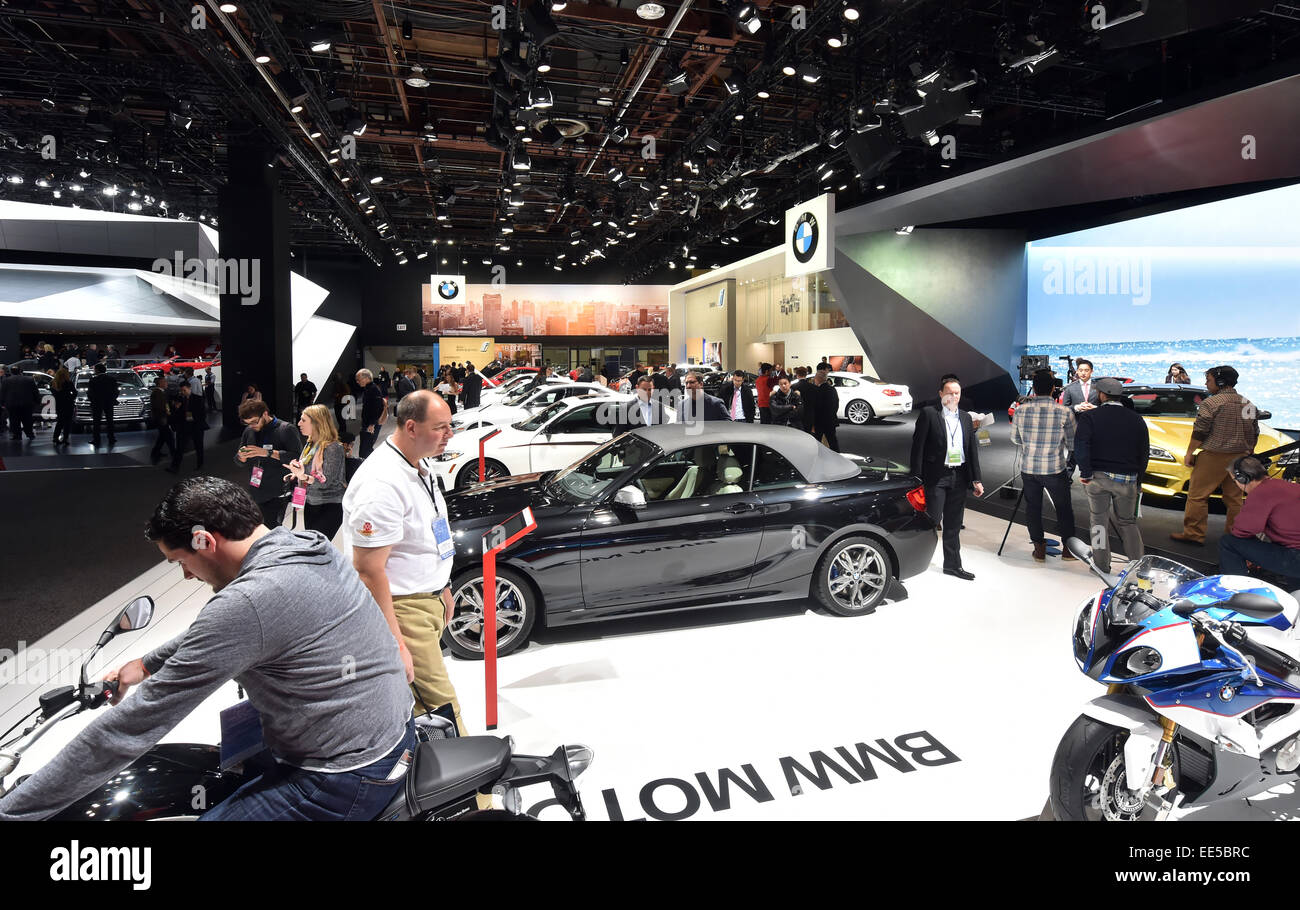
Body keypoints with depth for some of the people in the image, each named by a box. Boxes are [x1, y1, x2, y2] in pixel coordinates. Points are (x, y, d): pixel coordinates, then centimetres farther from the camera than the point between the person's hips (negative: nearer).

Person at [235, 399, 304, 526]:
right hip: (254, 494, 7)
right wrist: (241, 456, -4)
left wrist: (268, 453, -23)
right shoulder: (249, 431, 12)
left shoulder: (286, 429, -8)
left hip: (276, 496, -6)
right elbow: (239, 461, 21)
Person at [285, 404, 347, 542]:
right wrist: (297, 475, 3)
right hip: (310, 504, 8)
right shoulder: (310, 444, 10)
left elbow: (327, 481, -21)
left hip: (329, 506, -8)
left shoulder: (333, 448, -16)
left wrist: (304, 477, -35)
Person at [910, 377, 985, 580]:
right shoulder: (928, 414, -3)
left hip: (959, 477, 5)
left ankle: (952, 565, 22)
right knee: (932, 521, -6)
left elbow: (972, 449, 15)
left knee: (953, 525, 13)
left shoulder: (966, 418, 14)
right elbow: (917, 446, -8)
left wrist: (976, 479, 10)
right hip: (936, 477, -5)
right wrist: (917, 478, -13)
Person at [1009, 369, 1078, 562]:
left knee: (1033, 509, 13)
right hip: (1055, 469, -1)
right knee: (1064, 509, 15)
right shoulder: (1065, 412, -13)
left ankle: (1039, 548, 19)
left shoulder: (1021, 410, -7)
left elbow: (1015, 440, 5)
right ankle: (1068, 548, 25)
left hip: (1028, 469, 2)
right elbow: (1073, 445, -6)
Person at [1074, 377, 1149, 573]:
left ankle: (1102, 566, 11)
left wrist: (1085, 473, -11)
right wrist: (1138, 480, 17)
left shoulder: (1089, 417, -5)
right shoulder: (1136, 419, 7)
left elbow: (1081, 447, -16)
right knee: (1127, 522, 16)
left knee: (1098, 521, 8)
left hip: (1098, 476, -3)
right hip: (1127, 479, 3)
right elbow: (1144, 453, 10)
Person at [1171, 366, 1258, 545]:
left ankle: (1193, 533, -4)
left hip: (1213, 456, -7)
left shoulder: (1211, 403, -10)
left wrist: (1189, 453, -6)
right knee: (1234, 497, 14)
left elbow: (1199, 432, -12)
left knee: (1197, 495, -3)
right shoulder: (1248, 404, 12)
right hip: (1239, 457, 8)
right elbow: (1254, 434, 17)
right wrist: (1248, 453, 27)